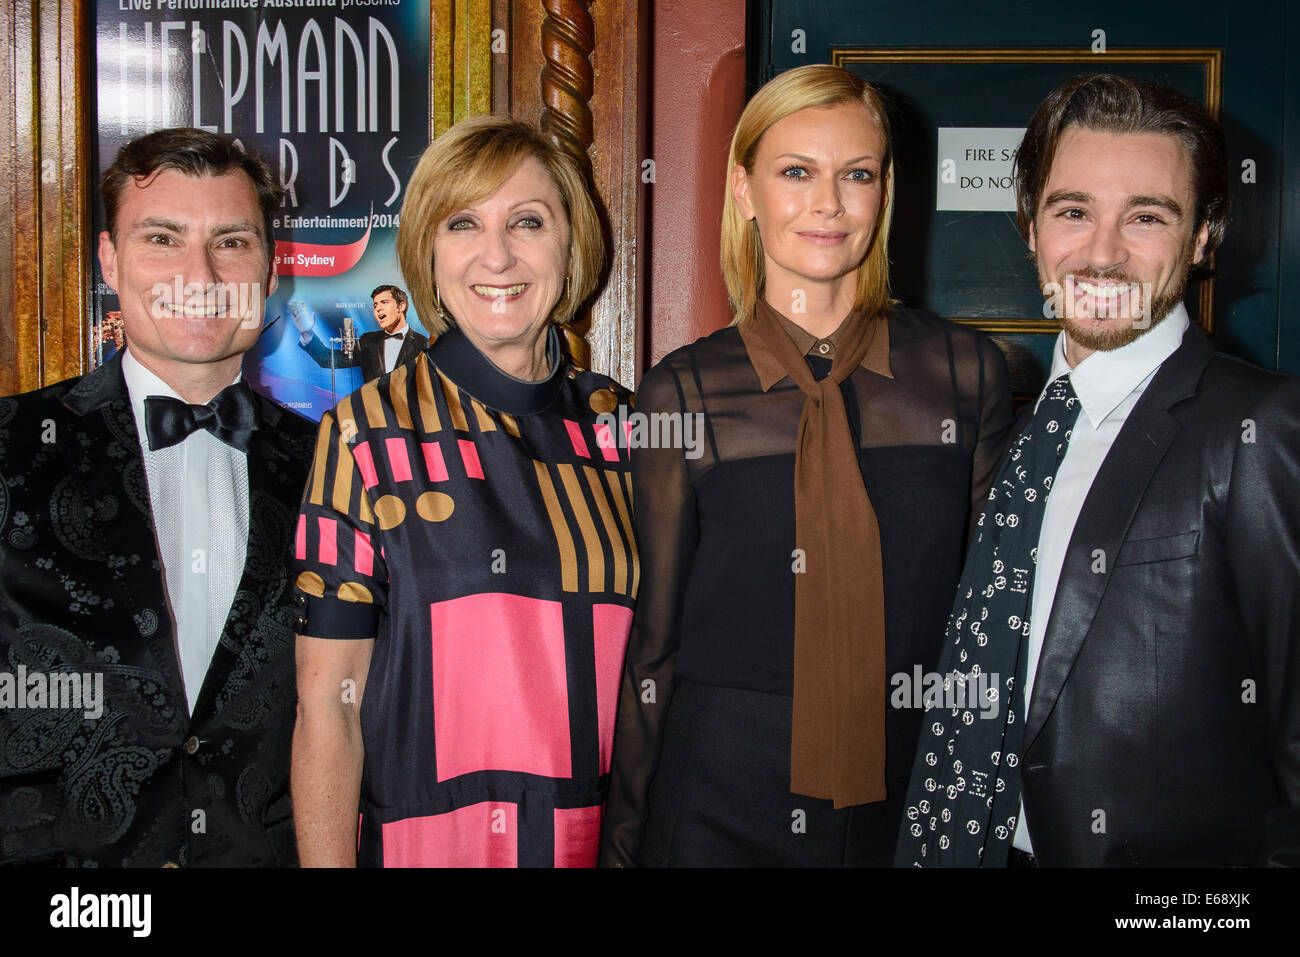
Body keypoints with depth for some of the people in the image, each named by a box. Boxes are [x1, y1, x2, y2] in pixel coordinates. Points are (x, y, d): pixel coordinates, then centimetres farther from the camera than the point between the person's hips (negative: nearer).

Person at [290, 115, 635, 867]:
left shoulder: (623, 428, 3)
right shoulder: (368, 435, -6)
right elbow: (326, 705, -8)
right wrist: (329, 862, -14)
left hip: (608, 840, 3)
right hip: (424, 842, -3)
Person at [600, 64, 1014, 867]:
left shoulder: (967, 372, -1)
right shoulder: (685, 393, -4)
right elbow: (652, 641, 1)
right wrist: (623, 841, 3)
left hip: (918, 800, 1)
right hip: (721, 807, -1)